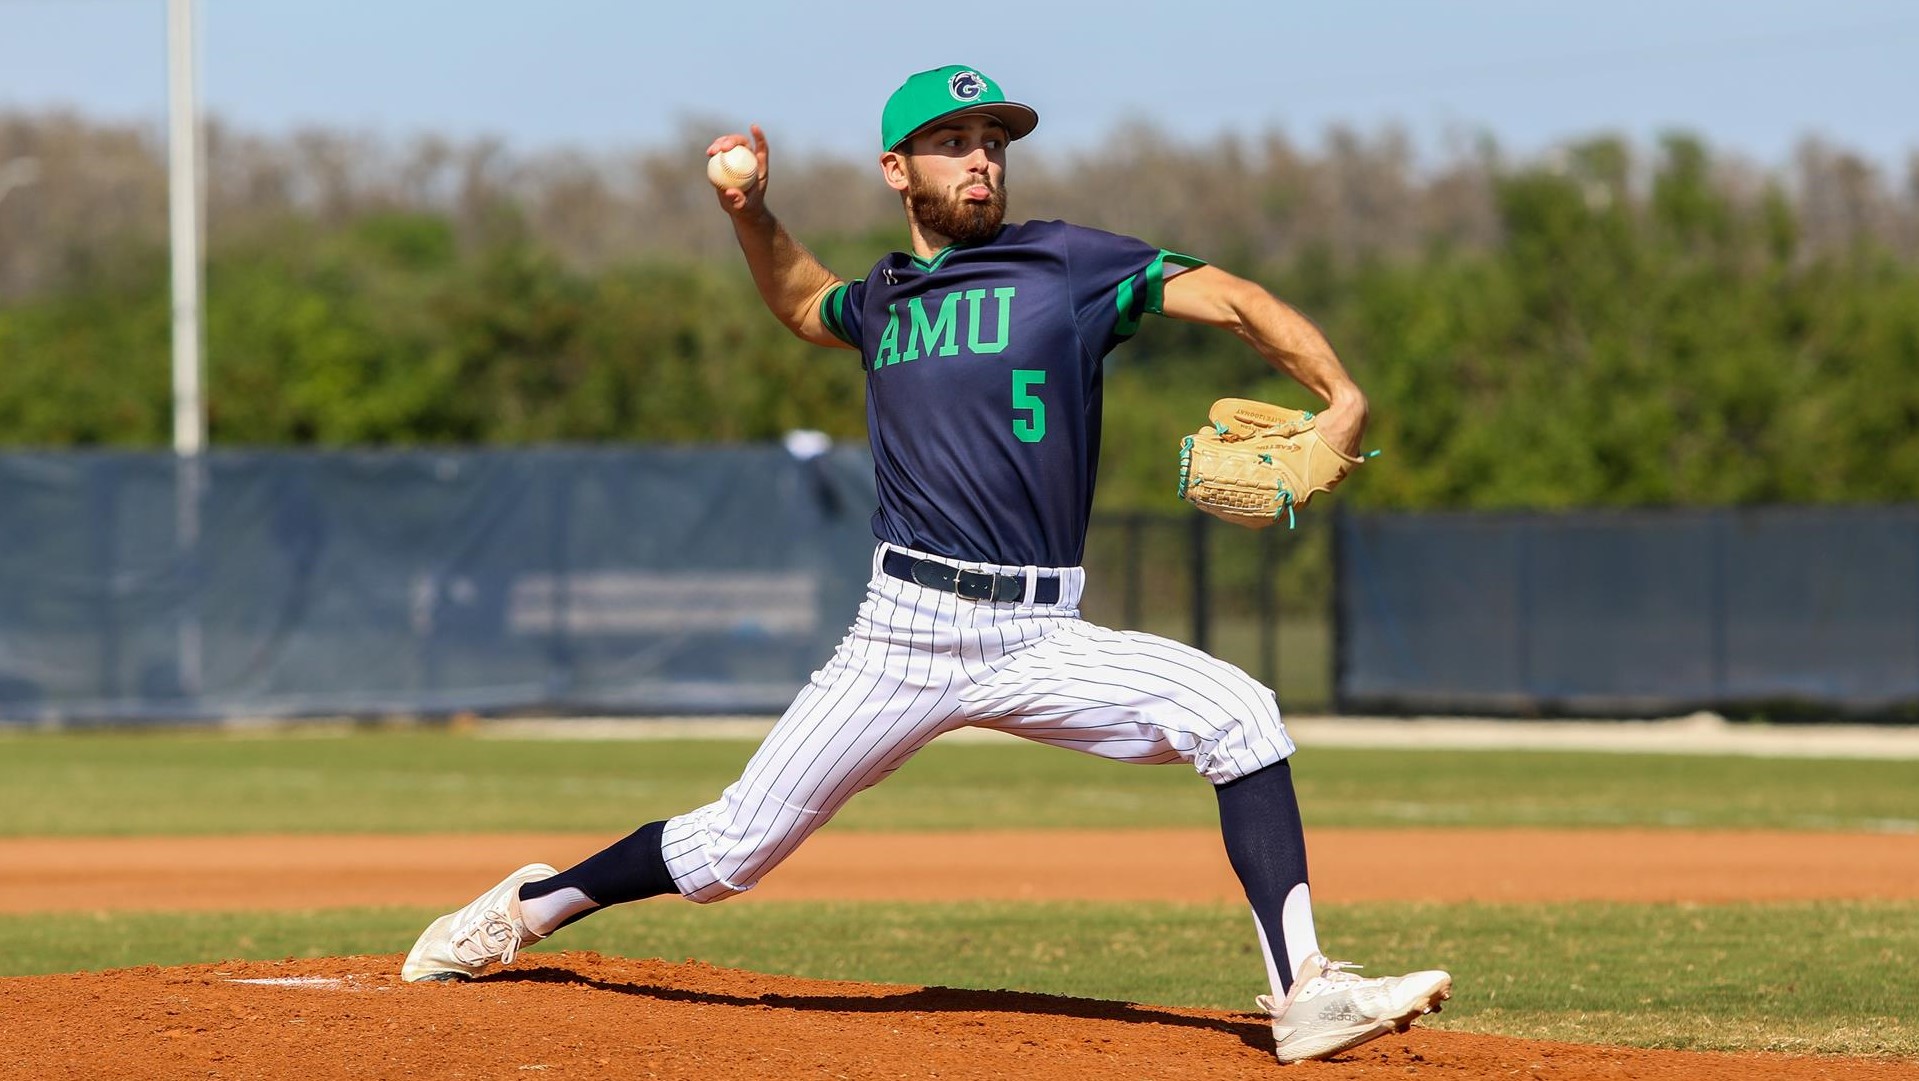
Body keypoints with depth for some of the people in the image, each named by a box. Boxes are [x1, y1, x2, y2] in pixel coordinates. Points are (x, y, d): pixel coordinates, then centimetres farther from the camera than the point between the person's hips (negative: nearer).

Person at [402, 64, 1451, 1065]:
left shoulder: (1070, 263, 1)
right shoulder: (882, 300, 14)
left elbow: (1233, 298, -10)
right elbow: (801, 301, 39)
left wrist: (1341, 398, -25)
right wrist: (750, 213, 21)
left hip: (1040, 641, -2)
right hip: (902, 637, 2)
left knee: (1236, 714, -24)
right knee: (731, 848, 3)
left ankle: (1303, 995, -25)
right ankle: (529, 906, 28)